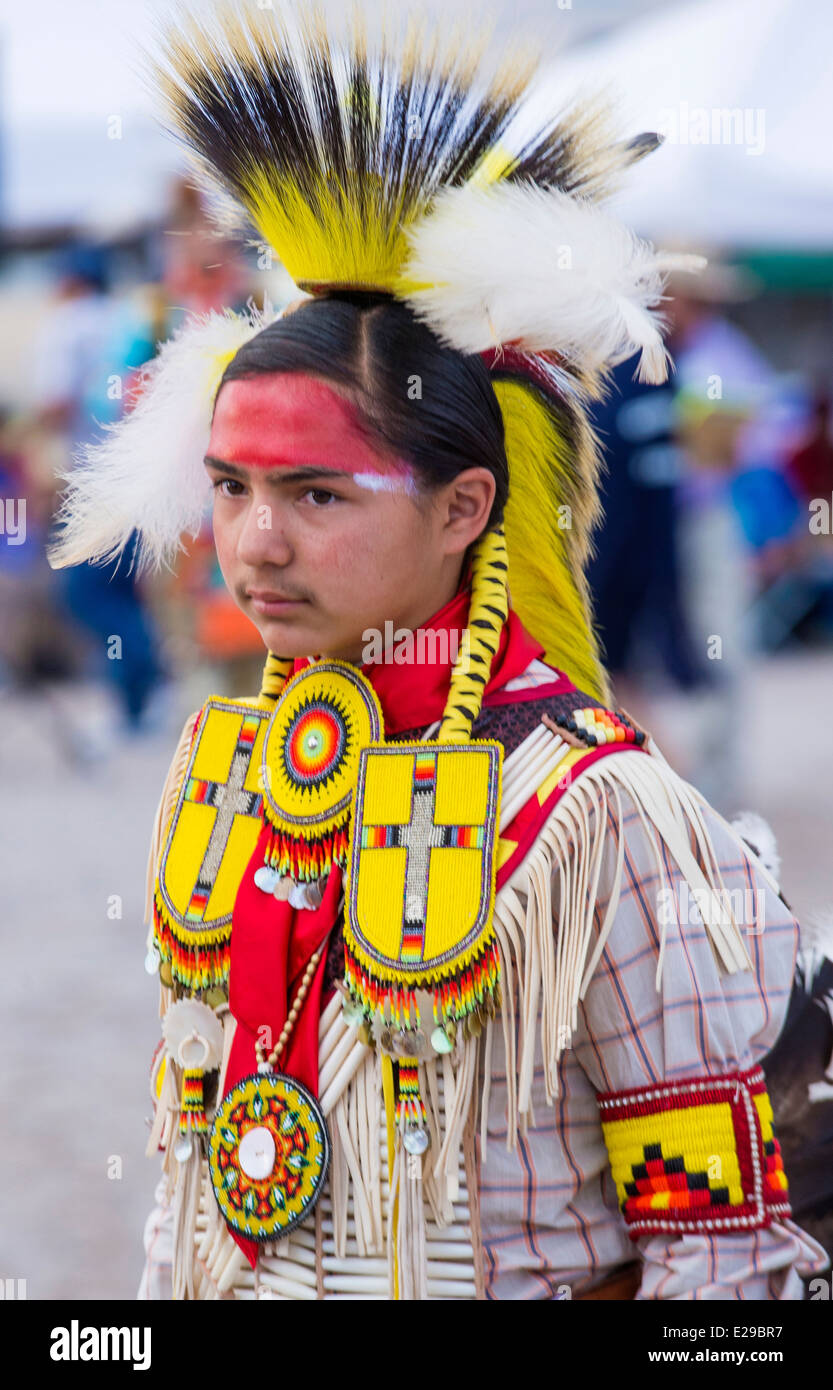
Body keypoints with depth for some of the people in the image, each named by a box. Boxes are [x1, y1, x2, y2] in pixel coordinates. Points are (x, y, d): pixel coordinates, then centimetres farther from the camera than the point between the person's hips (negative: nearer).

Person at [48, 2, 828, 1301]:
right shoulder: (220, 766, 2)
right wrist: (168, 1288, 11)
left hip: (508, 1278, -5)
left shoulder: (590, 815, -18)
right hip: (236, 1276, 6)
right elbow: (189, 1134, 12)